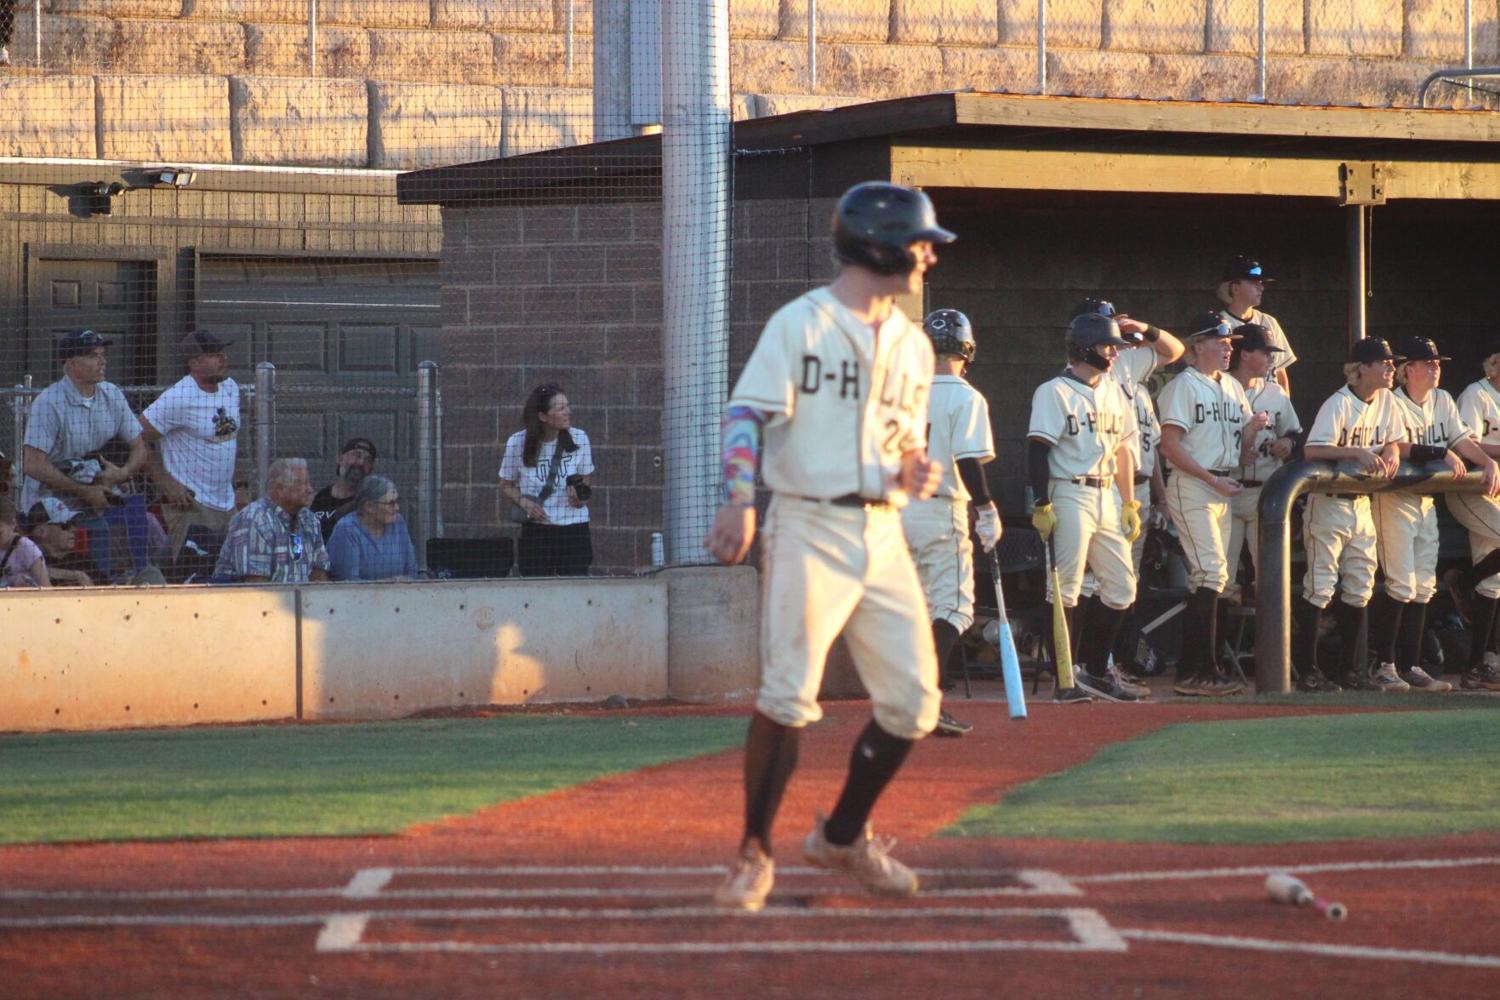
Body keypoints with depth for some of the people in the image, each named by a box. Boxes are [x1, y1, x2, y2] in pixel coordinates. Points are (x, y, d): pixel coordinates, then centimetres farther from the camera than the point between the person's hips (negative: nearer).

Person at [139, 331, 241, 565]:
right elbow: (137, 438, -16)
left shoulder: (231, 388, 8)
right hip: (189, 502, -8)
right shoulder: (178, 398, -17)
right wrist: (166, 483, -17)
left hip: (226, 501, 8)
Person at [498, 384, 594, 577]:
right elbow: (506, 486, 8)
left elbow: (587, 482, 10)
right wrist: (523, 501, -13)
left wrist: (581, 497, -13)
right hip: (536, 530, -1)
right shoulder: (517, 443, -5)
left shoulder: (579, 439, -2)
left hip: (574, 531, 1)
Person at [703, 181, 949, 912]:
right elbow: (749, 414, -11)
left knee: (913, 702, 3)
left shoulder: (912, 345, 16)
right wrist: (741, 501, -26)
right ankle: (755, 853, -1)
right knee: (787, 697, -13)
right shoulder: (799, 324, -3)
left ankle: (842, 837, 21)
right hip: (808, 529, -6)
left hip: (883, 536, 6)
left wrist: (915, 473, 0)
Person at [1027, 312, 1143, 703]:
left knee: (1121, 585, 7)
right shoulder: (1055, 392, -7)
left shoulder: (1115, 393, 15)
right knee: (1065, 588, -7)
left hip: (1107, 497, 8)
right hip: (1069, 495, -8)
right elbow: (1038, 451, -12)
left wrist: (1129, 504, 16)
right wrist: (1042, 505, -19)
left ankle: (1094, 670, 16)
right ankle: (1066, 678, -3)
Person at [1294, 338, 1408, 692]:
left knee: (1360, 588, 9)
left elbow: (1392, 441, 17)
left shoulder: (1386, 401, 6)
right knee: (1320, 585, -7)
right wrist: (1359, 453, -31)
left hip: (1362, 501, 8)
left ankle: (1351, 668, 16)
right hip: (1329, 501, -8)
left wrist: (1390, 454, -6)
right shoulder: (1339, 404, -17)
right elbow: (1313, 450, -25)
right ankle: (1306, 669, -2)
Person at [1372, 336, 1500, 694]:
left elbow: (1461, 439, 7)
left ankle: (1411, 666, 10)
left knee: (1423, 587, 7)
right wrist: (1443, 454, -22)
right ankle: (1384, 664, -5)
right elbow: (1401, 449, -23)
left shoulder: (1443, 401, 11)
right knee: (1401, 585, -11)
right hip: (1394, 499, -8)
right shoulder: (1394, 404, -13)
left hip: (1426, 499, 8)